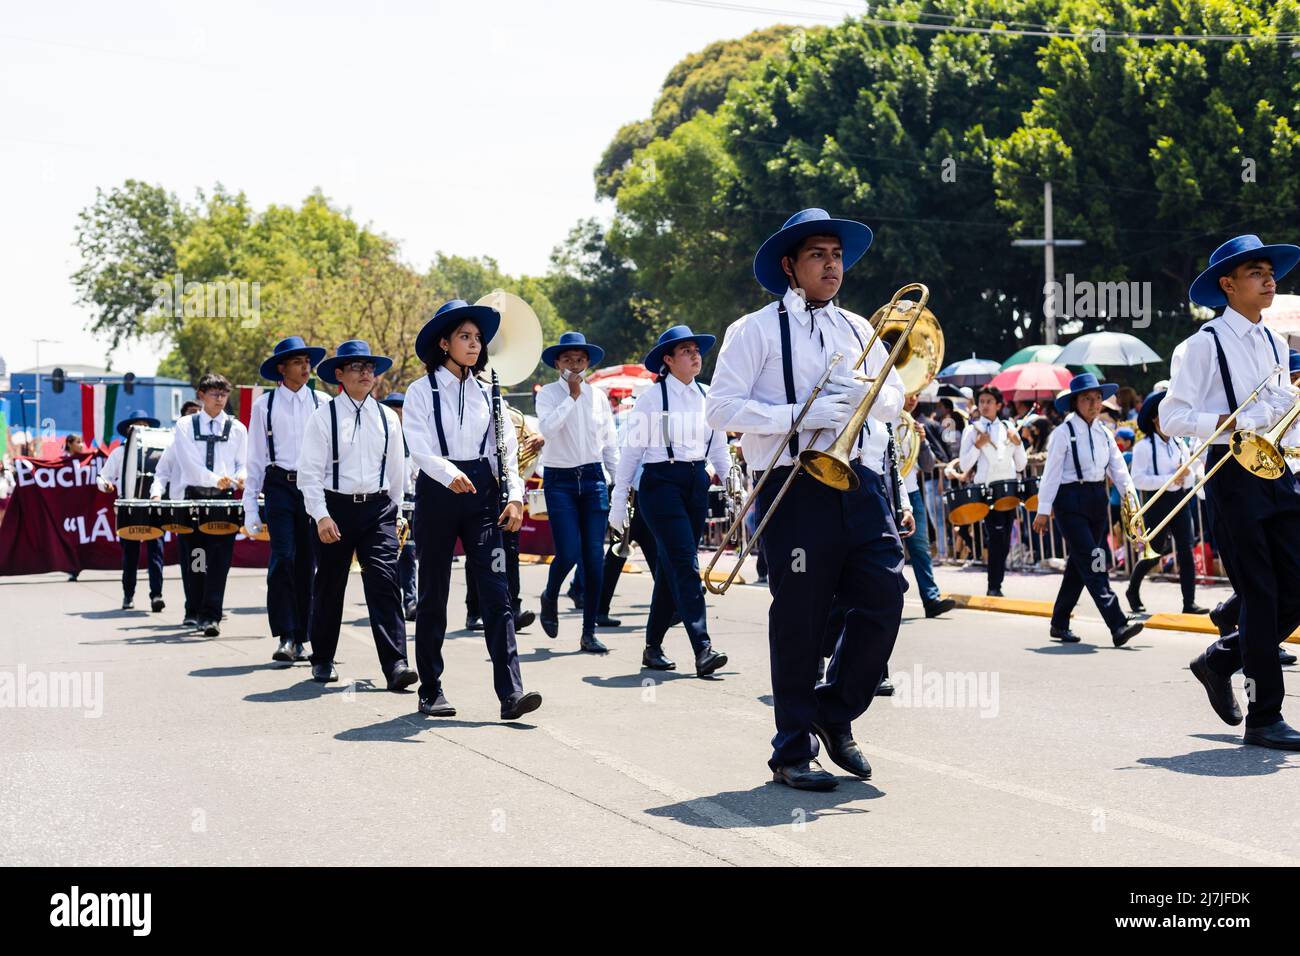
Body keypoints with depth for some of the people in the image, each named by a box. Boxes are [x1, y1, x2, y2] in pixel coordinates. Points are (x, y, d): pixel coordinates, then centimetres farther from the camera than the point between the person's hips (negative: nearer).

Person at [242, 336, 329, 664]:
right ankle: (285, 637, -11)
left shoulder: (323, 403, 8)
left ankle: (299, 639, 10)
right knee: (283, 558, -13)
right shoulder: (265, 405, 5)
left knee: (307, 563, 3)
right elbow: (255, 458, 8)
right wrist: (250, 507, 4)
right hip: (280, 486, -2)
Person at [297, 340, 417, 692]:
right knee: (329, 586, 10)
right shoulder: (323, 416, -3)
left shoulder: (387, 418, 9)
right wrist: (321, 515, -14)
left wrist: (395, 511, 22)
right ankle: (322, 660, 26)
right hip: (336, 507, -2)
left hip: (378, 508, 2)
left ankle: (395, 664, -16)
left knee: (385, 582, -11)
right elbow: (310, 472, -6)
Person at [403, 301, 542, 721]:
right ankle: (431, 690, 16)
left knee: (496, 592, -8)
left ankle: (510, 692, -14)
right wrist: (450, 475, -31)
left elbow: (508, 448, 10)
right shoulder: (422, 391, 0)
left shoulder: (487, 394, 13)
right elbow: (420, 447, -12)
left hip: (483, 496, 3)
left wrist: (514, 496, -3)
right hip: (438, 493, -3)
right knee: (434, 595, 5)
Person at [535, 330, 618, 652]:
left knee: (594, 557, -1)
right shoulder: (548, 394, 0)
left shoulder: (598, 397, 9)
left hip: (593, 480, 3)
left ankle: (589, 632, 7)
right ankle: (550, 597, 22)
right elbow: (547, 428, -20)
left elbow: (610, 444, 14)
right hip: (560, 481, -3)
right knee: (568, 553, -12)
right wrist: (572, 395, -15)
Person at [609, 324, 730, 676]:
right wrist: (619, 500, -5)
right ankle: (702, 649, -20)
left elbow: (719, 449, 16)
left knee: (671, 566, 10)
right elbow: (632, 449, -3)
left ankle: (653, 646, 20)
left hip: (697, 483, 6)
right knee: (685, 563, -15)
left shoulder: (707, 398, 11)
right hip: (661, 482, -6)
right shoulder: (652, 398, -4)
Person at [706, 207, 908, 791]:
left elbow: (895, 401, 24)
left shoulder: (859, 330, 19)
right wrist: (799, 415, -17)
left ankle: (835, 711, 21)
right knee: (800, 622, 0)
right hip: (796, 491, -5)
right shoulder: (756, 330, 1)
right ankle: (793, 753, 11)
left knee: (883, 600, -3)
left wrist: (867, 392, 0)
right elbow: (721, 407, -8)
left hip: (861, 484, 5)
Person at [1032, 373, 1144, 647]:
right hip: (1071, 501, -7)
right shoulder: (1064, 433, -7)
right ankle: (1118, 626, -21)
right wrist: (1044, 510, -10)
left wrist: (1128, 492, -12)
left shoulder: (1103, 433, 11)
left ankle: (1059, 624, 24)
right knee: (1092, 562, -13)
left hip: (1098, 500, 7)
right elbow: (1051, 473, -8)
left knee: (1079, 563, 12)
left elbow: (1117, 466, 5)